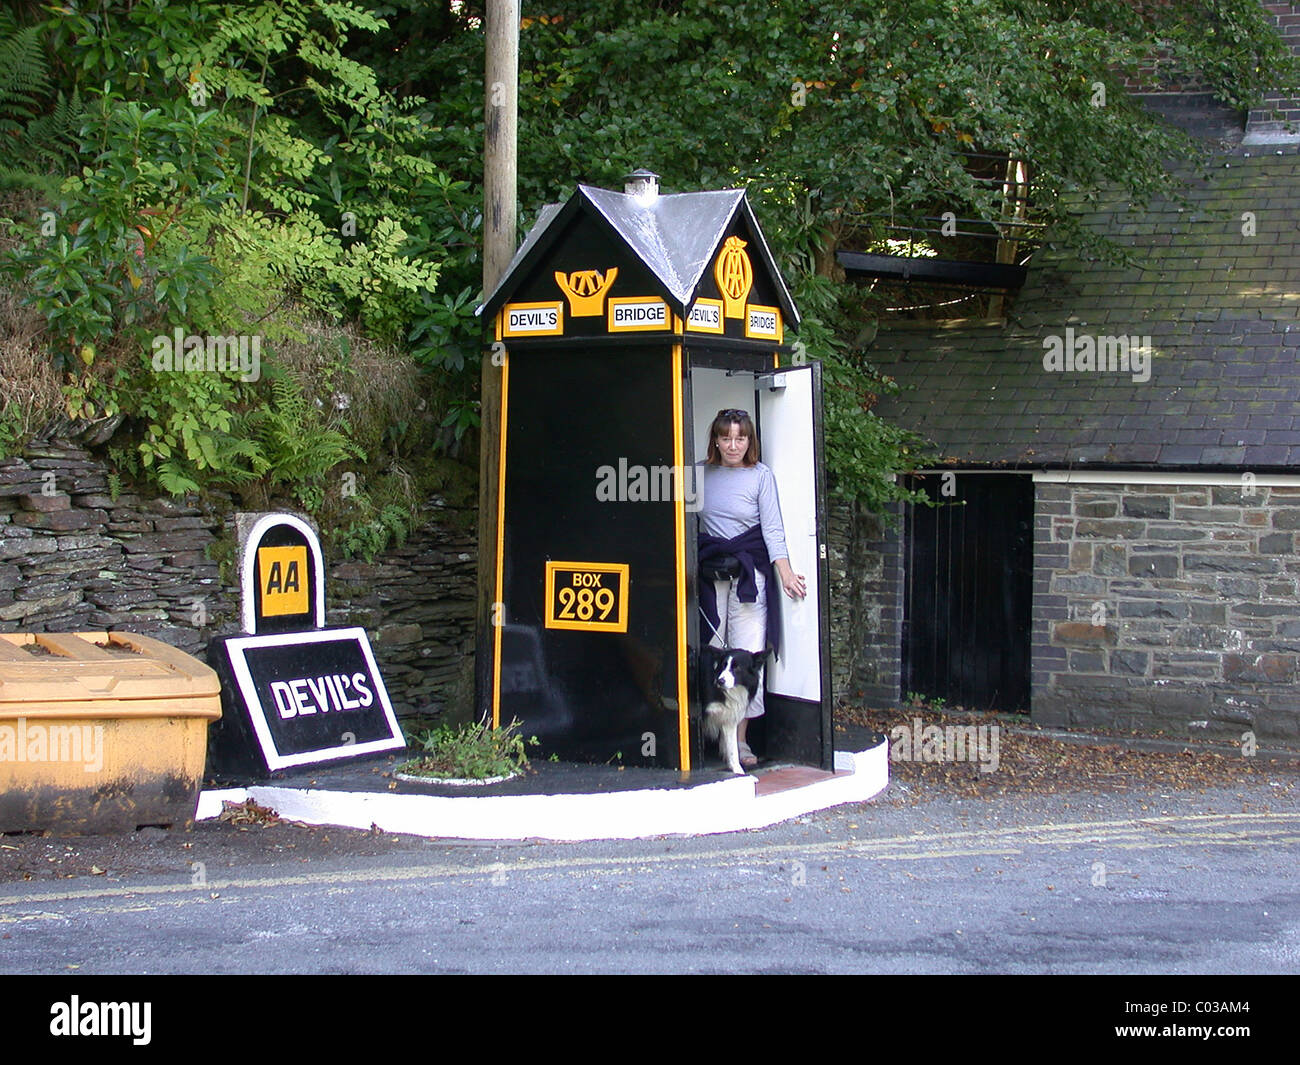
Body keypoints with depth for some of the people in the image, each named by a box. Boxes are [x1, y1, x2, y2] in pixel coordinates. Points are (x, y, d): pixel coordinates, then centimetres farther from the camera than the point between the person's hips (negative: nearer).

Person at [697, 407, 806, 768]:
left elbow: (772, 528, -2)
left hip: (749, 572, -2)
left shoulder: (761, 476, 1)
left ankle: (740, 739, -3)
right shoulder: (701, 474, 7)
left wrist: (785, 570, -12)